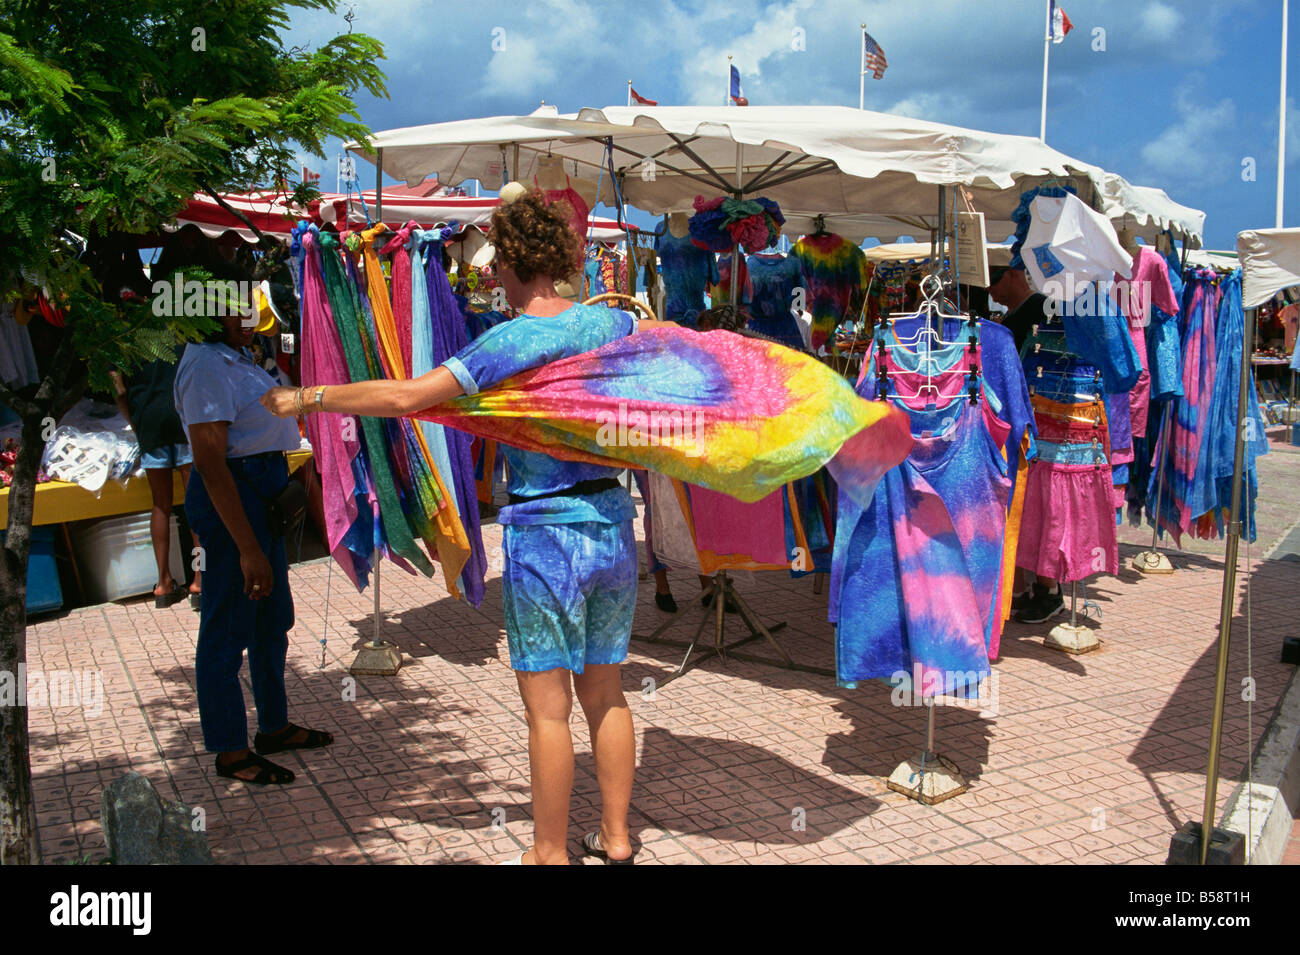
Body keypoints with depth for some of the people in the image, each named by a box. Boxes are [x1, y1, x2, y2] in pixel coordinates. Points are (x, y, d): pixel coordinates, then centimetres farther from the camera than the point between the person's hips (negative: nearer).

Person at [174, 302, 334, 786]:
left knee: (274, 617, 19)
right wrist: (248, 548, -25)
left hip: (265, 491, 10)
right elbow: (210, 462, -23)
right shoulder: (205, 365, -18)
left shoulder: (238, 357, 12)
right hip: (230, 496, -10)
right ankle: (230, 751, 14)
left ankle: (274, 725, 34)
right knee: (229, 624, 1)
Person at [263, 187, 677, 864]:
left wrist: (308, 397, -9)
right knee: (605, 693, 16)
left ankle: (550, 854, 17)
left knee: (547, 707, 4)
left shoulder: (510, 341, -14)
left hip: (544, 534, -6)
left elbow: (406, 396, -20)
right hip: (612, 524, 6)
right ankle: (615, 837, 28)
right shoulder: (609, 321, 2)